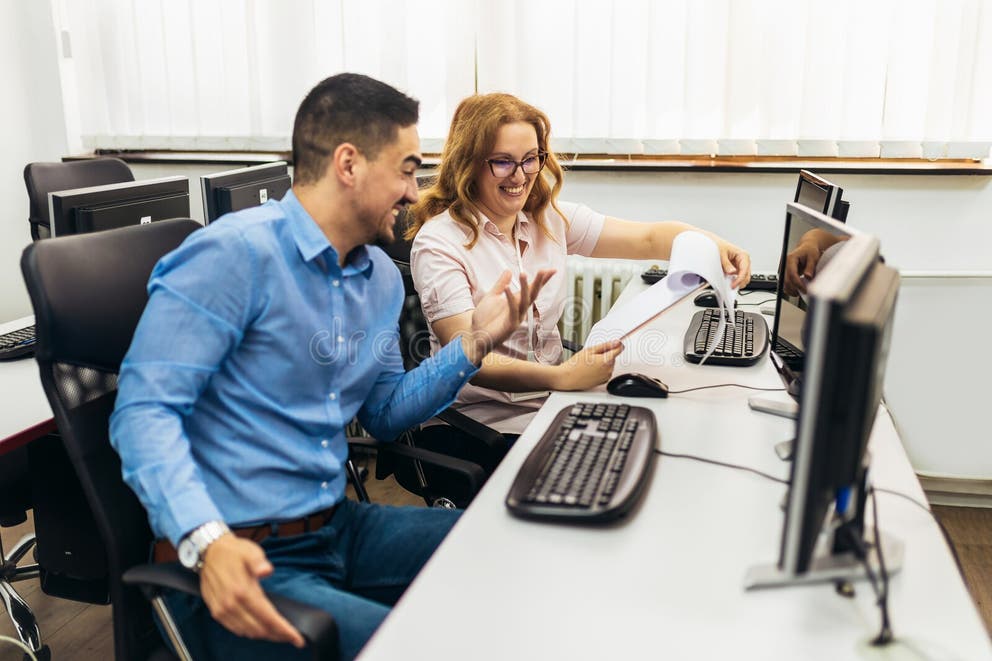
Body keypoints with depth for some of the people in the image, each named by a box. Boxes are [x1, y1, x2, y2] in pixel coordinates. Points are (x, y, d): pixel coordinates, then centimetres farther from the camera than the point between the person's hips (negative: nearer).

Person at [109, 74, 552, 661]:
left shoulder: (383, 277, 10)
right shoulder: (234, 254, -16)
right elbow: (145, 411, -20)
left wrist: (474, 343, 5)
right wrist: (207, 542, -35)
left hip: (342, 527, 8)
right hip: (241, 563, -8)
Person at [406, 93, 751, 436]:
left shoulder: (551, 220, 7)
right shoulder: (439, 242, -12)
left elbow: (649, 239, 1)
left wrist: (713, 244, -20)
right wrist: (562, 377, -34)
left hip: (550, 400, 6)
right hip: (484, 417, -6)